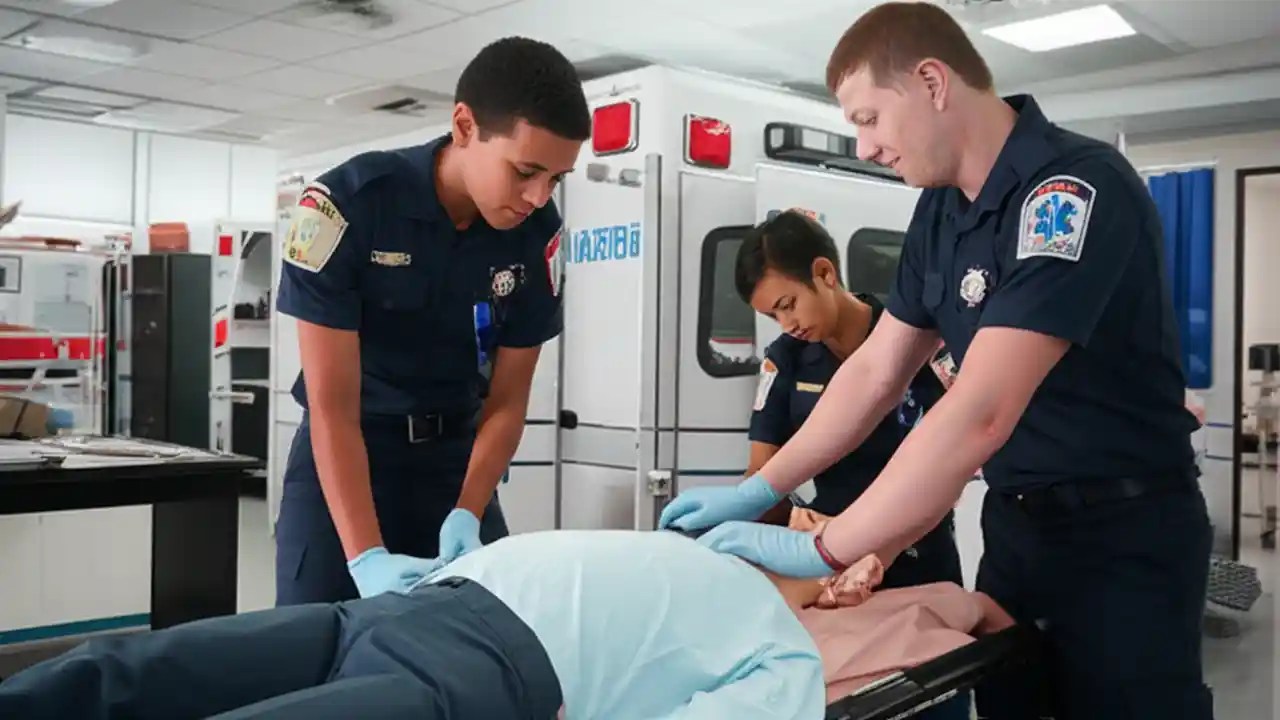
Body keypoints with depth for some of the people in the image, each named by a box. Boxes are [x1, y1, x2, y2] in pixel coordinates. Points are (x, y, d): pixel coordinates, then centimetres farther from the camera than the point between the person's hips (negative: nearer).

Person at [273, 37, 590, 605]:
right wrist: (367, 557, -32)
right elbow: (333, 405, -23)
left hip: (455, 452, 3)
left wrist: (466, 515, -21)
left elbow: (506, 402, -6)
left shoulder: (538, 234, -12)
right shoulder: (345, 204, -23)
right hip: (342, 455, -2)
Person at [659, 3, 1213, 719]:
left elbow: (981, 414, -32)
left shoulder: (1078, 188, -24)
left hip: (1126, 531, -7)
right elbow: (876, 373, 7)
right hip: (1016, 521, 7)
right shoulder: (941, 207, 2)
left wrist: (821, 551, -29)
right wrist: (756, 491, 2)